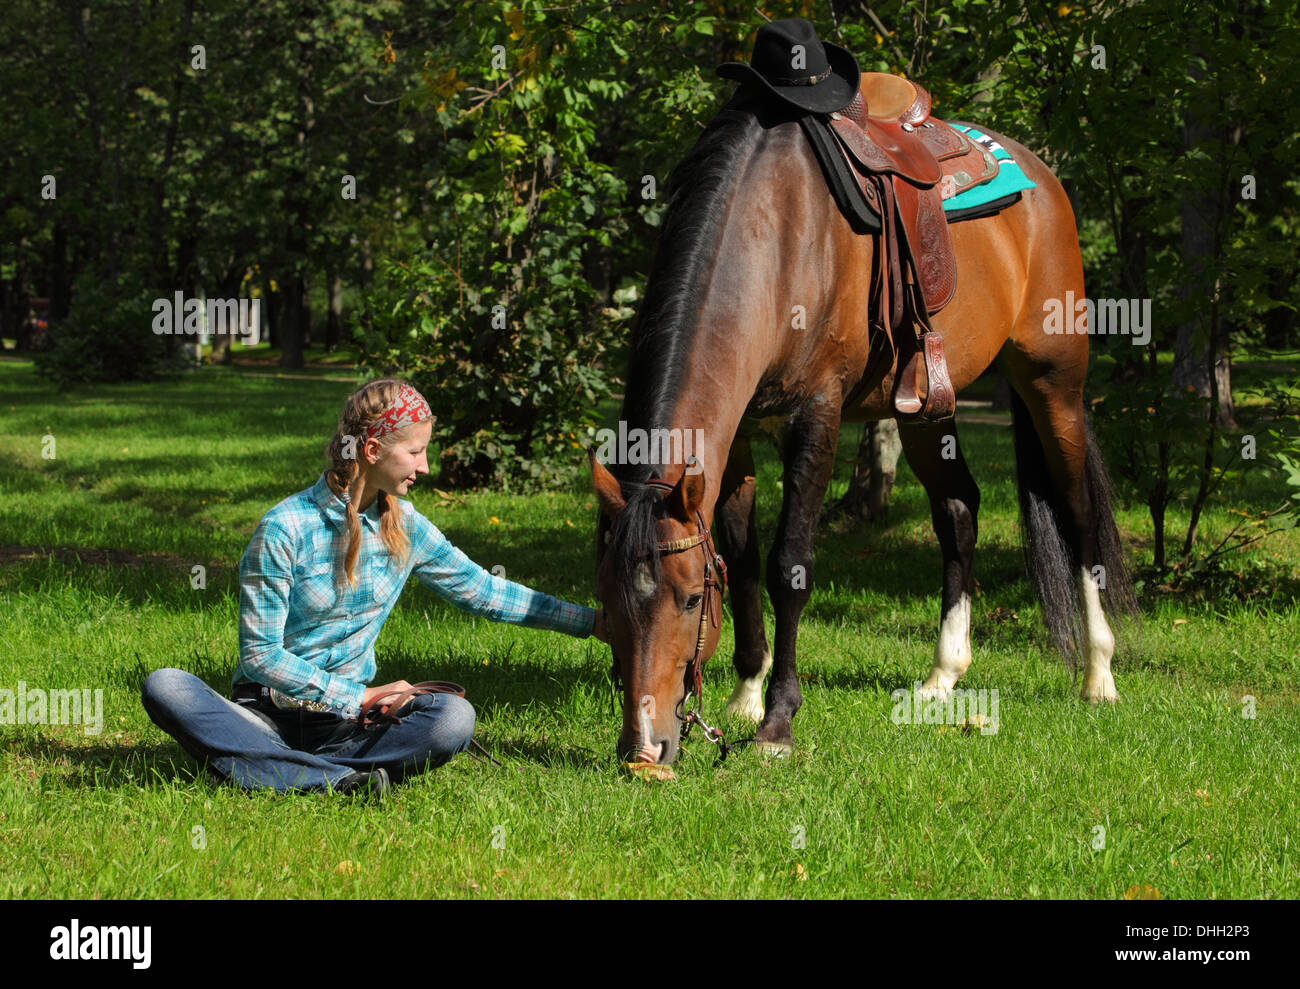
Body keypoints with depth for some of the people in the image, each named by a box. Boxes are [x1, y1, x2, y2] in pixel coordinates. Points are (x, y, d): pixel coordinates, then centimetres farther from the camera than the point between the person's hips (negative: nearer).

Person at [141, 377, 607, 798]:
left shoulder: (404, 525, 6)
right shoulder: (285, 530, -11)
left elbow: (479, 588, 18)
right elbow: (261, 653, -12)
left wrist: (591, 621, 17)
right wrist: (359, 696, -16)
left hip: (347, 717, 3)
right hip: (267, 710, -3)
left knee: (454, 717, -27)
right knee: (163, 687, -33)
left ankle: (271, 769, -31)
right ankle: (340, 780, -44)